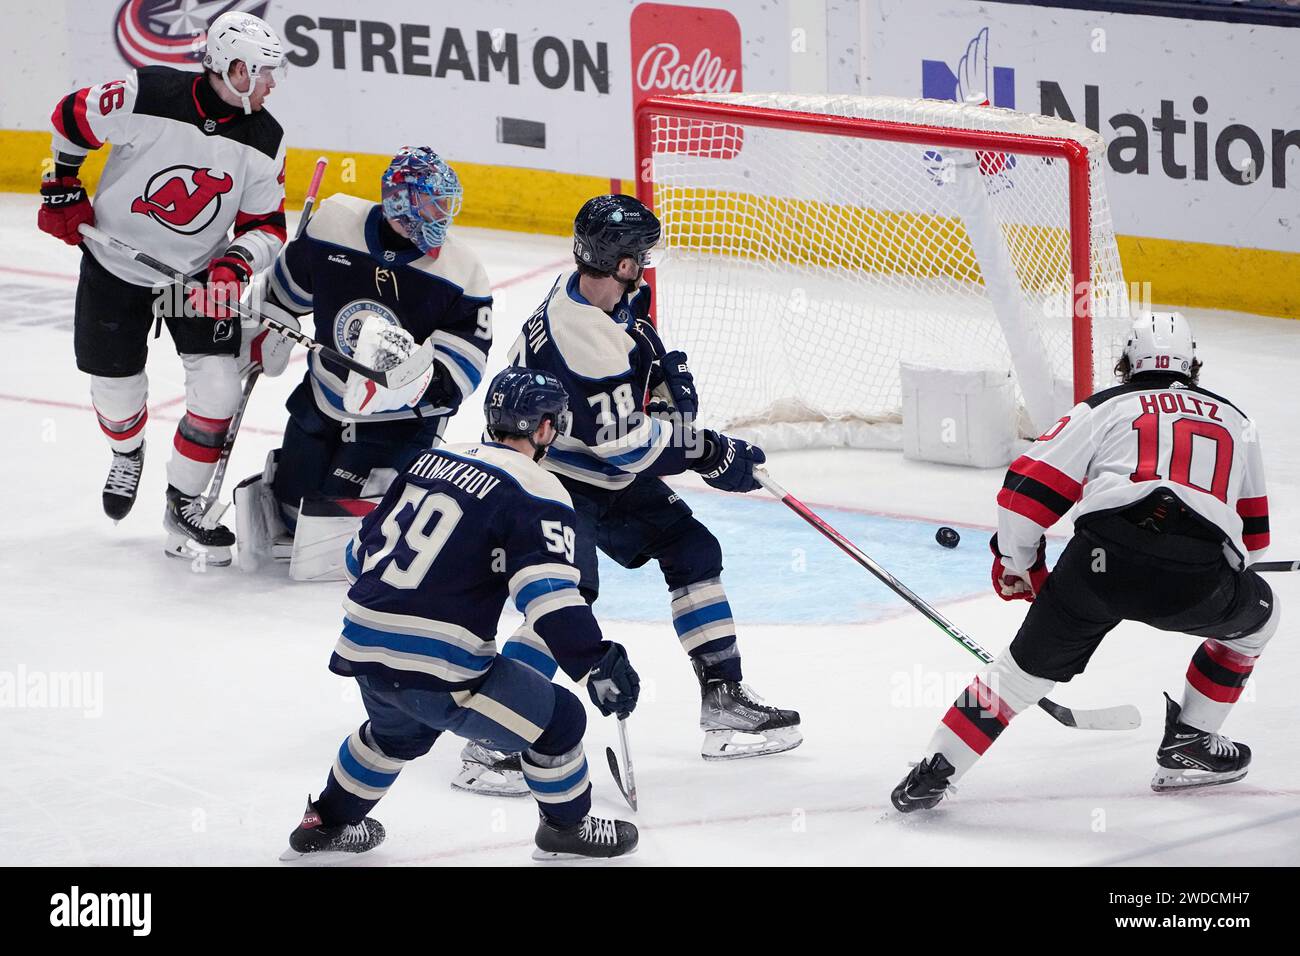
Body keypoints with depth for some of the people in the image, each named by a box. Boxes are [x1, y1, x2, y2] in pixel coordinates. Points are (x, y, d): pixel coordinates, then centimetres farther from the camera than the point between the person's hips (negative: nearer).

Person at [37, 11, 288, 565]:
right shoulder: (145, 97, -24)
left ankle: (185, 504, 6)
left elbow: (266, 225, -7)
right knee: (116, 387, 7)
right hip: (115, 265, -2)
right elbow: (71, 118, -7)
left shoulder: (263, 141, -13)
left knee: (218, 385, -12)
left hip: (200, 269, 2)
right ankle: (127, 454, 45)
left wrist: (233, 264, -26)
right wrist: (62, 189, -3)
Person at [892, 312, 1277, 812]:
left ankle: (934, 771, 9)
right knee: (1257, 614, 32)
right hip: (1199, 578, 0)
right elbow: (1253, 530, 38)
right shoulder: (1235, 420, 30)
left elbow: (1031, 484, 13)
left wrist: (1016, 565, 28)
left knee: (1029, 663, 15)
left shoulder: (1103, 408, 21)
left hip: (1102, 561, 0)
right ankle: (1188, 743, 31)